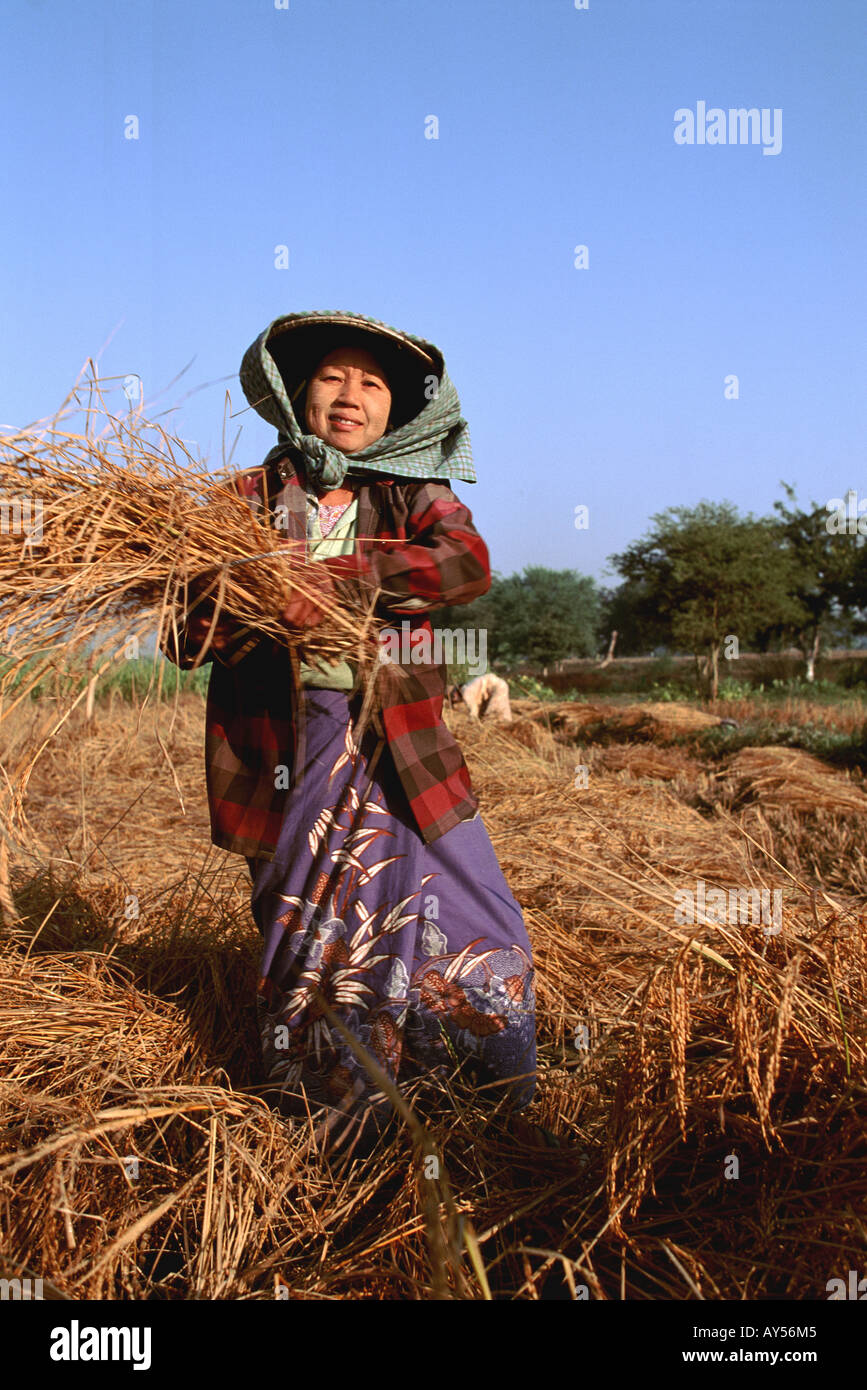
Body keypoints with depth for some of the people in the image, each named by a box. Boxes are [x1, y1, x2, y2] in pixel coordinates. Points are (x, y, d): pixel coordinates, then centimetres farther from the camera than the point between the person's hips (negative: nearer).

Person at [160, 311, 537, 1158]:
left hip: (400, 753, 1)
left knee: (480, 933, 4)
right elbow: (181, 633, -1)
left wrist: (341, 576, -24)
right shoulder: (247, 500, 6)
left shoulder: (416, 500, 9)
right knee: (306, 948, 8)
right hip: (286, 759, -1)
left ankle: (509, 1119, 29)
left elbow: (469, 565, -14)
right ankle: (329, 1139, 29)